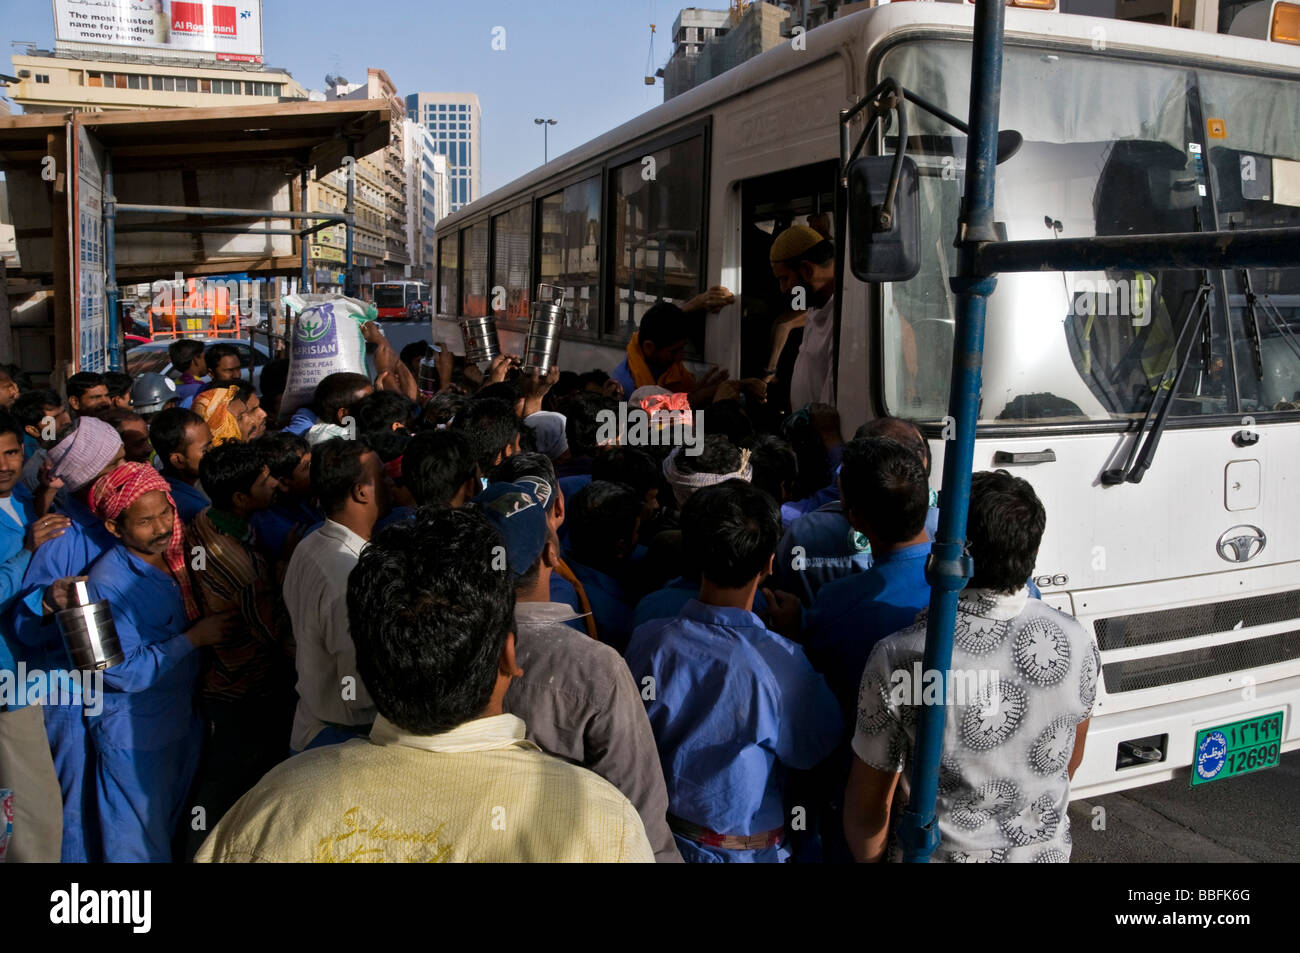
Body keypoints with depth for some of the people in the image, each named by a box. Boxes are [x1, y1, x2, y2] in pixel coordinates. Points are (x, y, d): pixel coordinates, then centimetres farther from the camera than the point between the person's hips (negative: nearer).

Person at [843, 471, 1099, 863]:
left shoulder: (897, 659, -28)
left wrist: (871, 858, 3)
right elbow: (1070, 760, 3)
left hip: (942, 853, -3)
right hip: (1046, 850, 3)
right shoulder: (1075, 644, -16)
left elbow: (865, 808, -17)